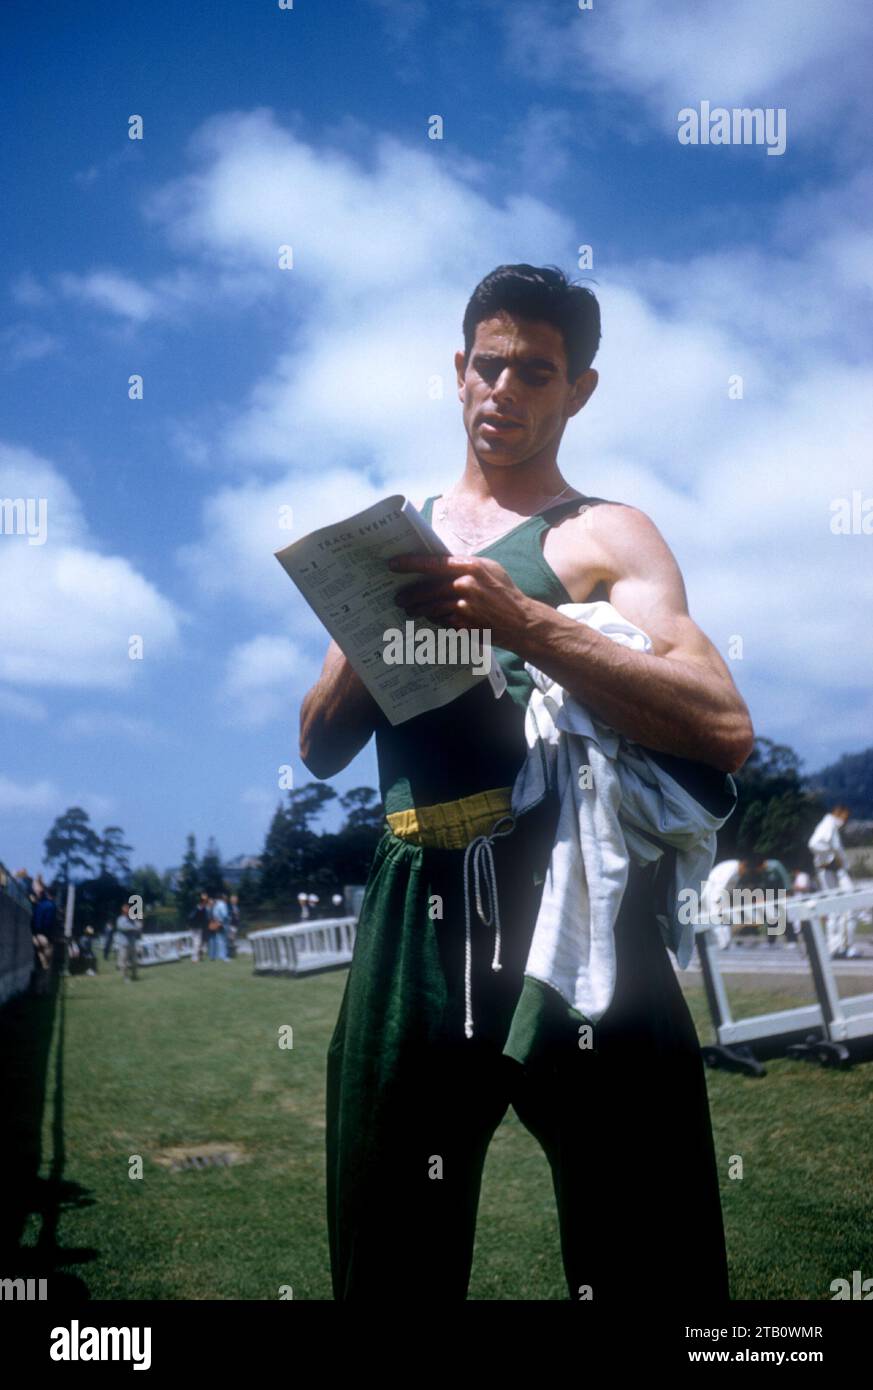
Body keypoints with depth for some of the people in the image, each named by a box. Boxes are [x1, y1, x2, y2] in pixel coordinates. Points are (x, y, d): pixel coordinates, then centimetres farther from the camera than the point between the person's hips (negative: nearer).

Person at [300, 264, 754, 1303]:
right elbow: (320, 749, 15)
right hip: (413, 915, 4)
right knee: (390, 1255, 13)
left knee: (639, 1255, 3)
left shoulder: (603, 537, 4)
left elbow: (726, 731, -13)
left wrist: (525, 623, -21)